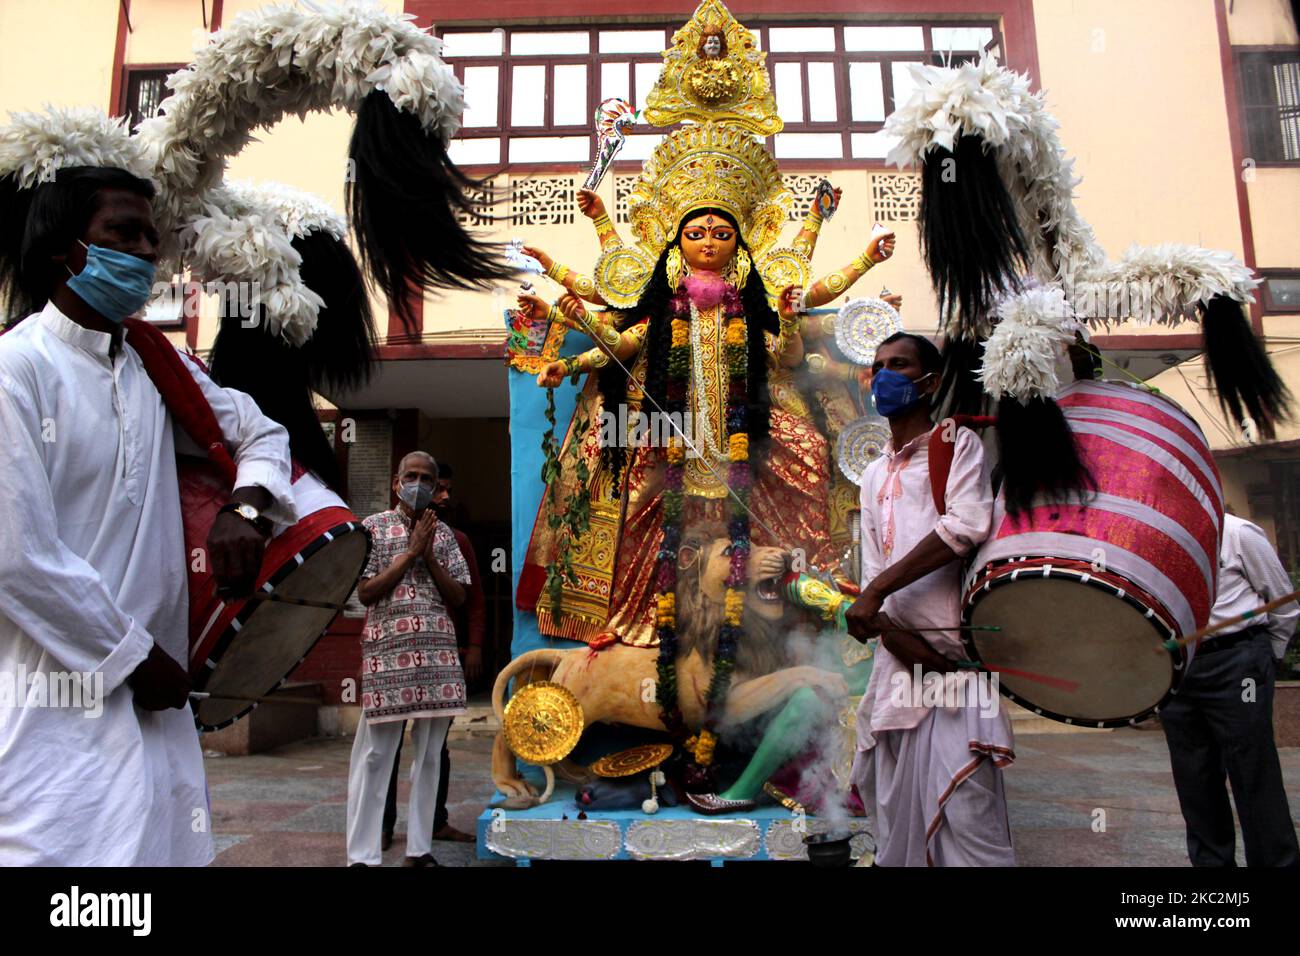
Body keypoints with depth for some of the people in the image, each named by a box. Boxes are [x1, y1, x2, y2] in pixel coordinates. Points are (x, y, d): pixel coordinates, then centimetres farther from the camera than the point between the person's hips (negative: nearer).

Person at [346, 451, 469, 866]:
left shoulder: (444, 534, 11)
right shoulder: (372, 528, 2)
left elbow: (458, 597, 6)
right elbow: (365, 592, -7)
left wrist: (428, 556, -5)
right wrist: (410, 553, -9)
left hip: (438, 653, 4)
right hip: (387, 652, -3)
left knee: (430, 754, 8)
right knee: (374, 755, 0)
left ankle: (419, 848, 19)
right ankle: (362, 855, 9)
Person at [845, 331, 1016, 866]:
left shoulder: (959, 445, 3)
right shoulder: (875, 475, 20)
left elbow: (968, 524, -18)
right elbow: (872, 572, 12)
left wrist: (878, 590, -15)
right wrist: (898, 639, -8)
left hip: (956, 661, -6)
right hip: (898, 663, 6)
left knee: (964, 816, -13)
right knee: (897, 826, 9)